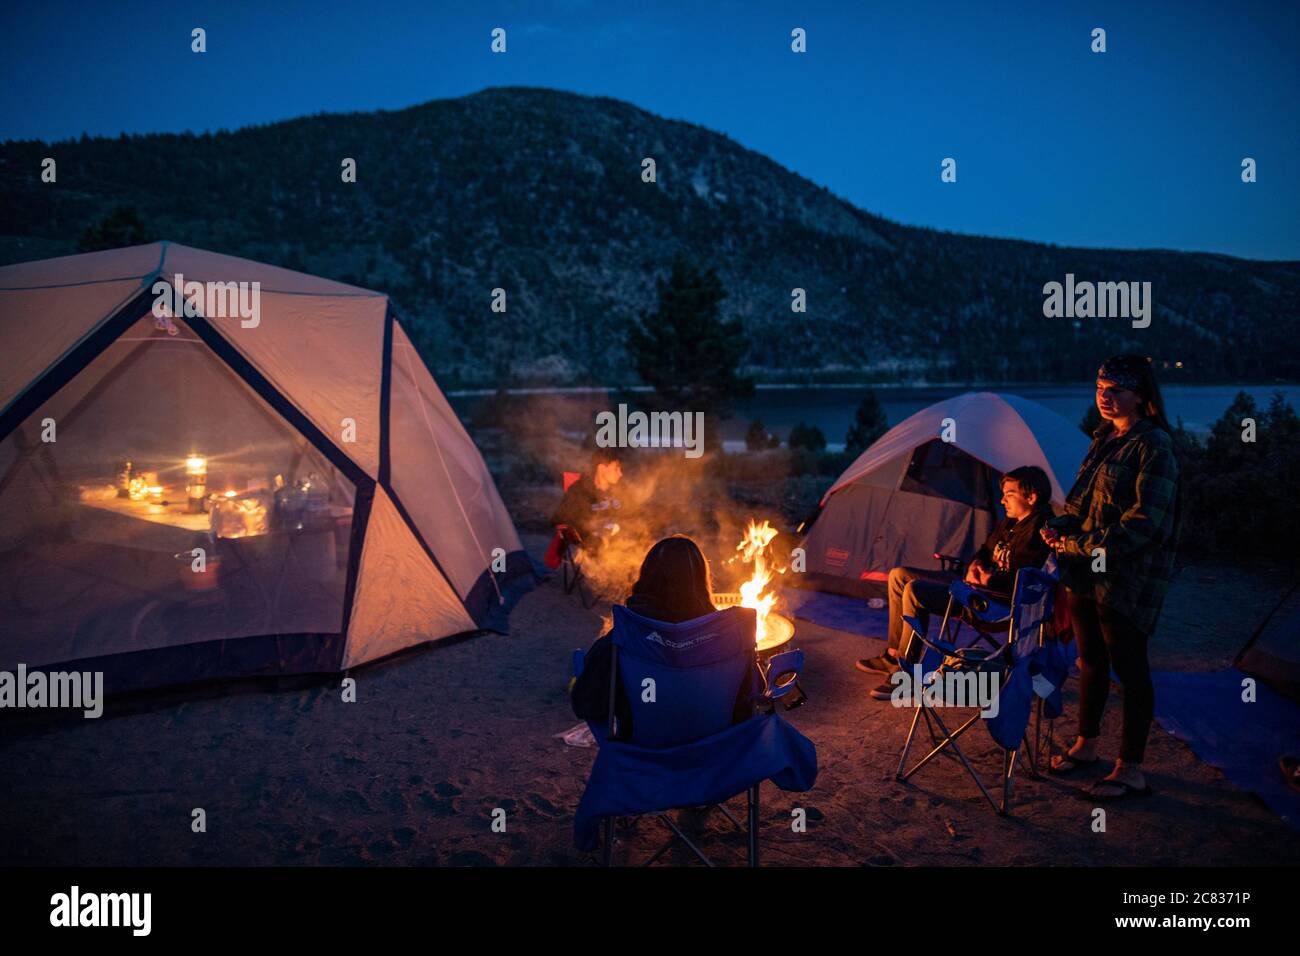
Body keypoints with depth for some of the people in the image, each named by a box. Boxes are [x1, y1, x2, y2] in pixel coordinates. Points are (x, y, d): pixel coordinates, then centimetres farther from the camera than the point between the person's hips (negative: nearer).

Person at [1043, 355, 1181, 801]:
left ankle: (1131, 770, 11)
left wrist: (1087, 546, -21)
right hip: (1087, 572, 8)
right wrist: (1058, 528, 0)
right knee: (1091, 661, 17)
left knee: (1129, 668, 0)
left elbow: (1145, 521, -20)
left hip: (1127, 577, -8)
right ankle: (1085, 745, 32)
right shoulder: (1104, 440, 13)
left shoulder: (1154, 447, -13)